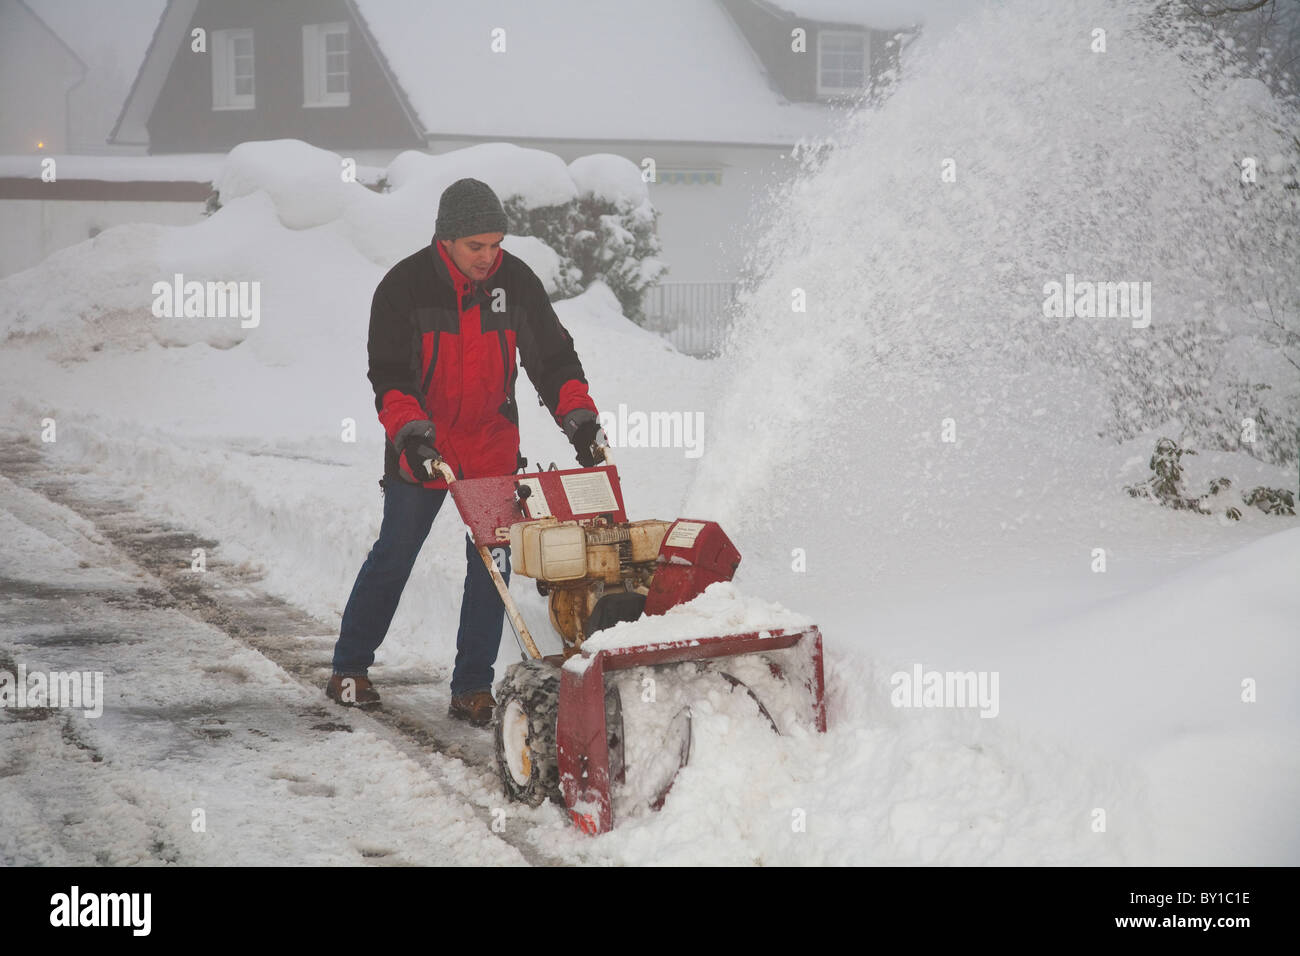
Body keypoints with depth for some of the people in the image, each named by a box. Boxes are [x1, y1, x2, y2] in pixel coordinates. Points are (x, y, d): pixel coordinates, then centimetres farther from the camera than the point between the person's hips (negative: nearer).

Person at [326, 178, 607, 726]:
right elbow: (388, 375, -15)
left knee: (491, 565, -1)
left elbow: (553, 357, 1)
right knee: (393, 557, 6)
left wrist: (579, 417, -12)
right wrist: (410, 432, -30)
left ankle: (472, 689, 6)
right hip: (421, 448, -2)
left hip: (493, 448, 2)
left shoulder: (517, 282, -5)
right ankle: (349, 670, 20)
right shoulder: (404, 287, -13)